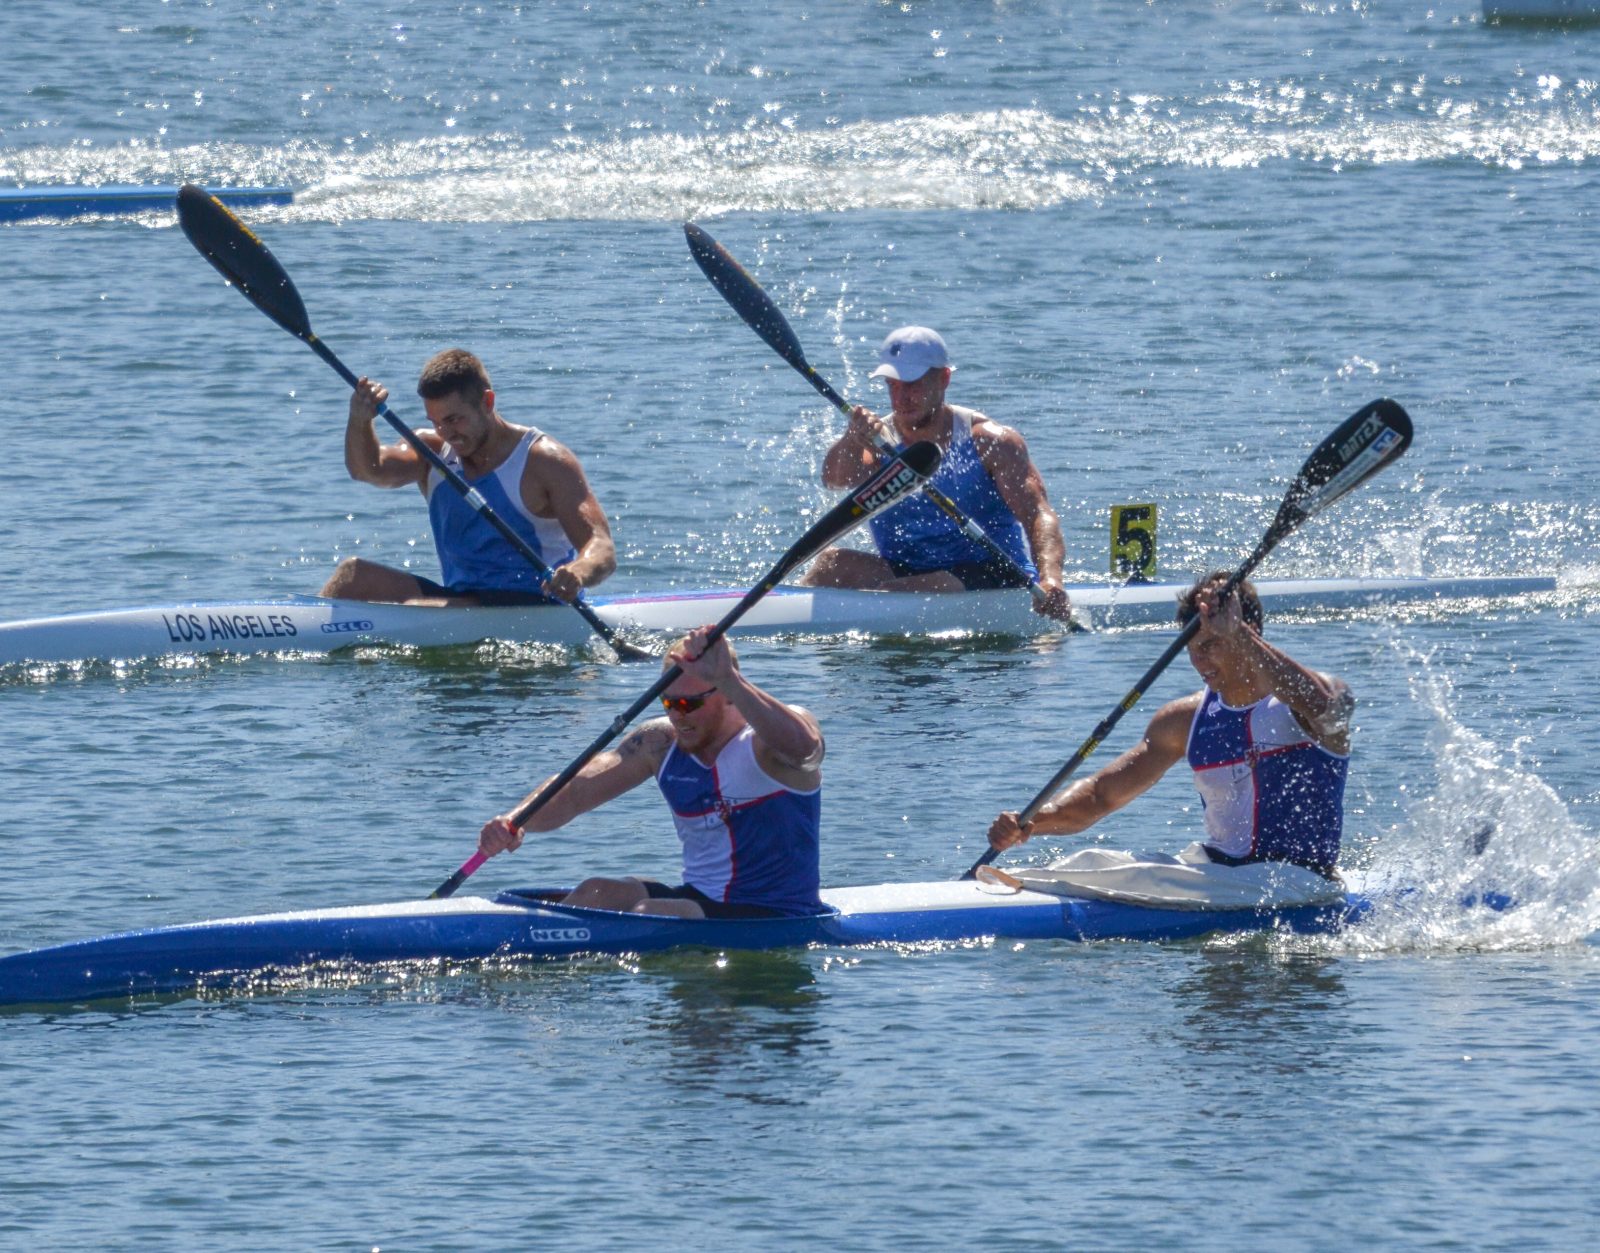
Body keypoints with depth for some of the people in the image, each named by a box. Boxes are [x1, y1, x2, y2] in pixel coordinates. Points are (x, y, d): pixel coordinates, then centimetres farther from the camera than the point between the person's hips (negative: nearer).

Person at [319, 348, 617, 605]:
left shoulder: (544, 461, -9)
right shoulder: (433, 451, 9)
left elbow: (603, 550, -17)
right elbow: (370, 471, -10)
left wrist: (579, 571, -42)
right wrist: (360, 423, -32)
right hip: (459, 597, 6)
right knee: (355, 574, -11)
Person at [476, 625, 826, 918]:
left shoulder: (762, 746, -12)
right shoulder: (661, 744, 6)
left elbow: (799, 747, -38)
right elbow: (575, 791, -2)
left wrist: (728, 678, -47)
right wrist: (513, 822, -22)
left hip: (779, 920, -6)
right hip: (699, 901, 6)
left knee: (650, 916, -30)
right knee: (595, 895, -19)